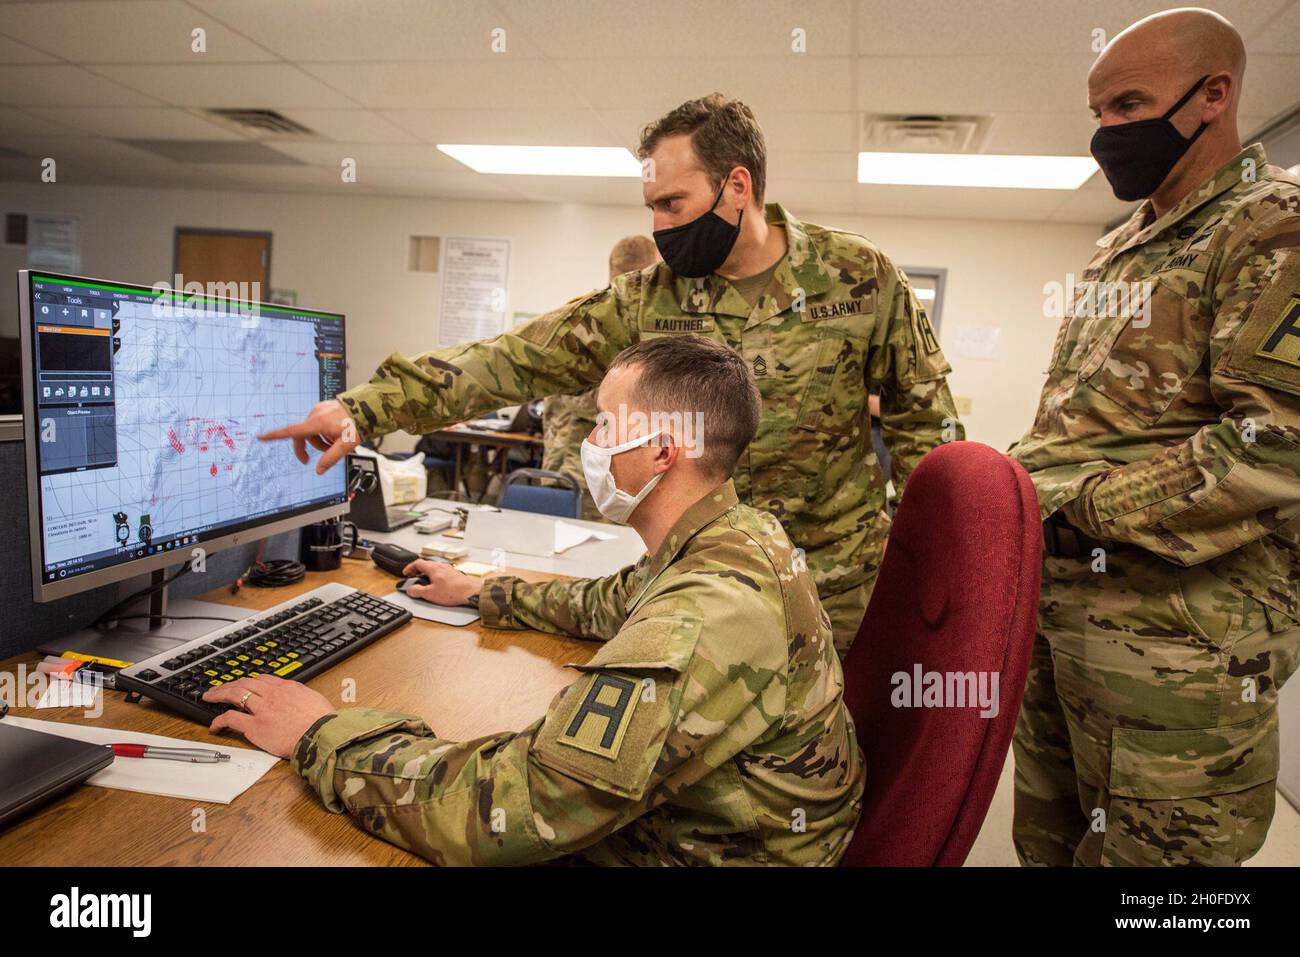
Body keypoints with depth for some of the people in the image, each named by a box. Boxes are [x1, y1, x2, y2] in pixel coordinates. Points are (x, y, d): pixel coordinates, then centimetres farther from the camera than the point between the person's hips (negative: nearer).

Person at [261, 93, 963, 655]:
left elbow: (922, 417, 1)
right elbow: (517, 359, -11)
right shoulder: (646, 300, -5)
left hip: (842, 588, -1)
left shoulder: (860, 277, -7)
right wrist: (366, 407, -19)